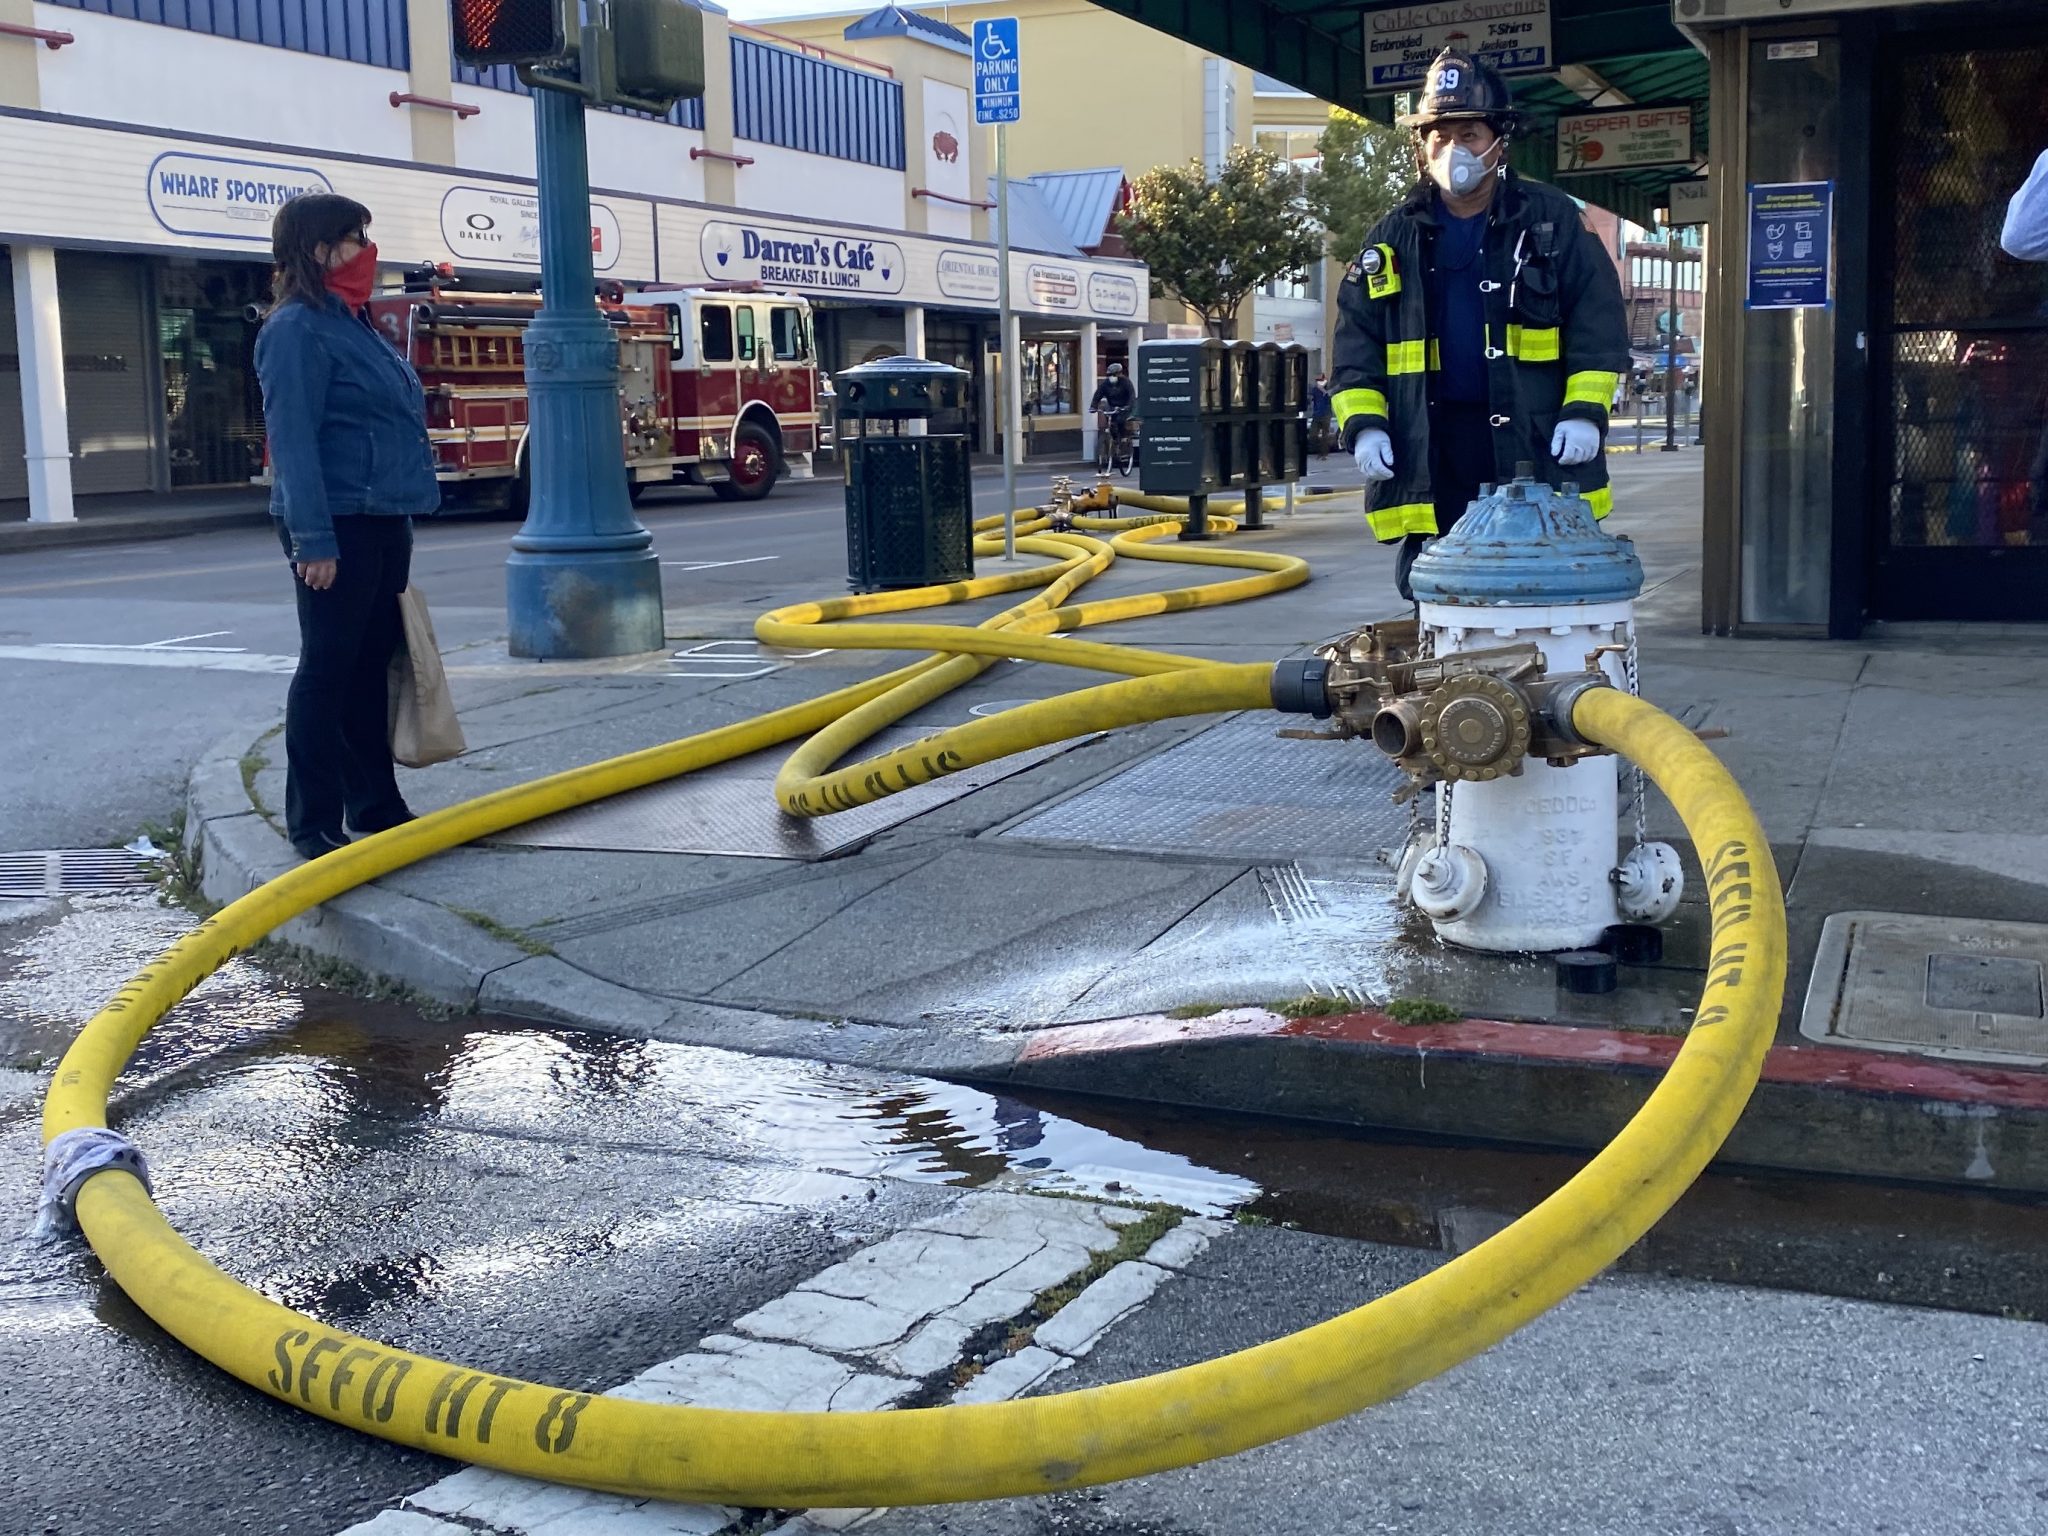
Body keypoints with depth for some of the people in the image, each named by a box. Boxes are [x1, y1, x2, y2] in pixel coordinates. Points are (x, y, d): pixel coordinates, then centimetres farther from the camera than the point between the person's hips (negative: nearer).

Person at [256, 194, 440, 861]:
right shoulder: (297, 329, -11)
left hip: (382, 524, 9)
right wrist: (313, 540, -23)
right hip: (339, 527, -9)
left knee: (372, 666, 13)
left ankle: (375, 804, 22)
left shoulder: (353, 326, 17)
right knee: (328, 669, -4)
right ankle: (314, 825, 3)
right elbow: (293, 441, -17)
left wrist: (400, 525, 21)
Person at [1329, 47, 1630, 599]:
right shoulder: (1394, 239, 10)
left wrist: (1585, 411, -9)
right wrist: (1364, 424, -5)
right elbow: (1356, 341, 9)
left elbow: (1598, 324, 2)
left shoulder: (1553, 221, 4)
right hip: (1430, 456, 2)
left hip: (1539, 447, -2)